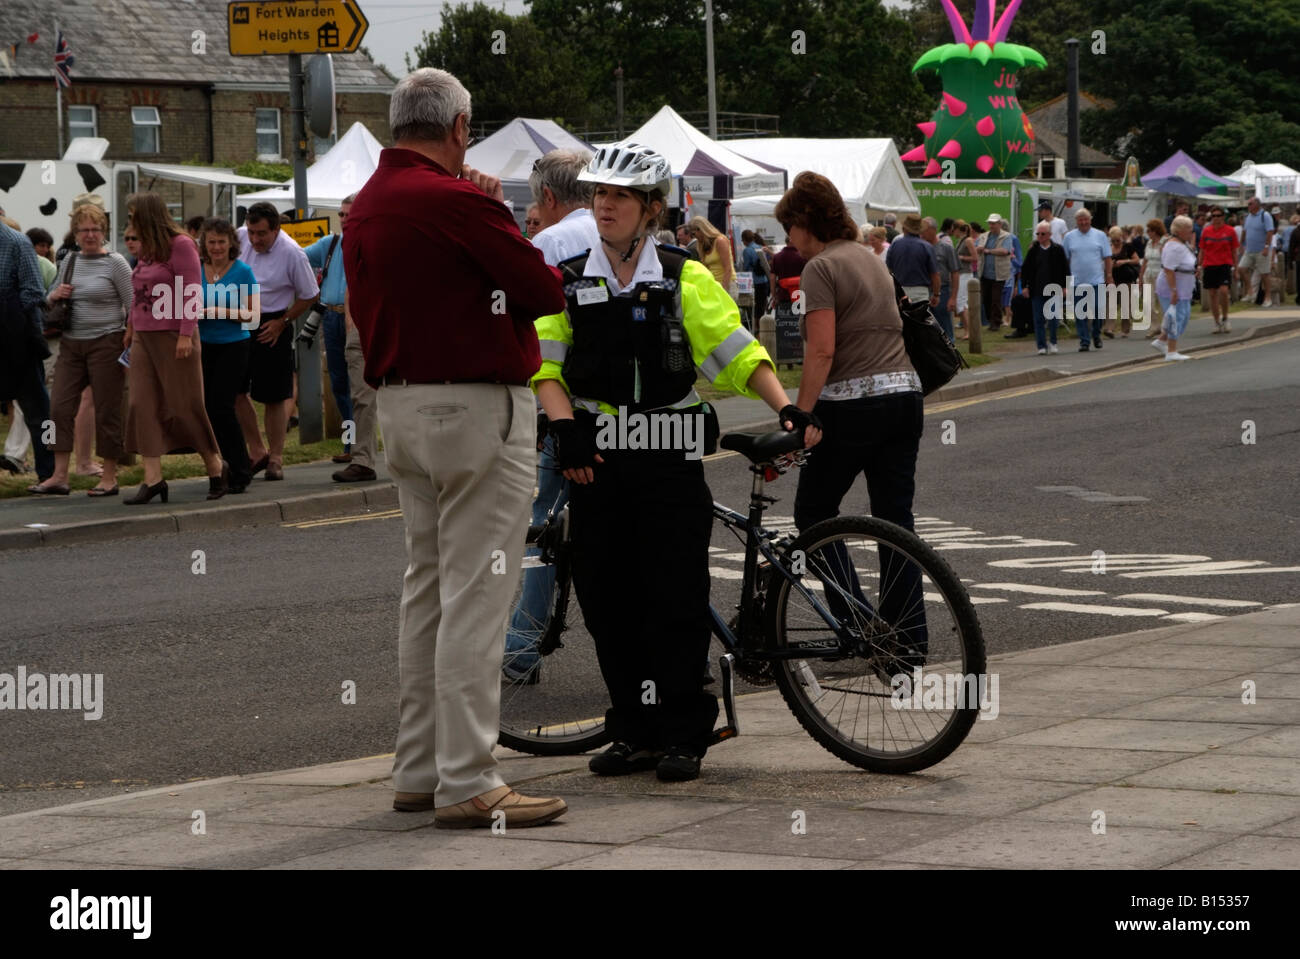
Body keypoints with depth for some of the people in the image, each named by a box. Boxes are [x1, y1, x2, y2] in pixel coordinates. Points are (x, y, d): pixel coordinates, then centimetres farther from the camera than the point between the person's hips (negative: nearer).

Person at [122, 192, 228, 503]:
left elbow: (191, 292, -14)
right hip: (144, 336, 8)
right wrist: (131, 327, 19)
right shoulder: (146, 249, 15)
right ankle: (153, 478, -4)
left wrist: (185, 335, -19)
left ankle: (216, 468, 14)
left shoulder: (180, 245, -8)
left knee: (185, 405, -2)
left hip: (173, 335, -8)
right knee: (142, 405, -3)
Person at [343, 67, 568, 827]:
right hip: (478, 407, -9)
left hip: (402, 407, 9)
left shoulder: (367, 206, 11)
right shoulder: (455, 200, -16)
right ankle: (468, 784, -8)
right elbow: (544, 291, -14)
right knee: (476, 599, -7)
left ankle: (419, 770, 19)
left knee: (428, 590, 15)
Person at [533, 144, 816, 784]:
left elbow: (738, 351, -2)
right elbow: (545, 364, -1)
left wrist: (786, 407, -15)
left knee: (676, 599, -2)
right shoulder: (567, 283, 8)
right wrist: (566, 427, -16)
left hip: (670, 461, -2)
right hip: (595, 460, 3)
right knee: (606, 598, 4)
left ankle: (682, 736, 7)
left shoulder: (685, 281, 2)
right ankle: (635, 731, 15)